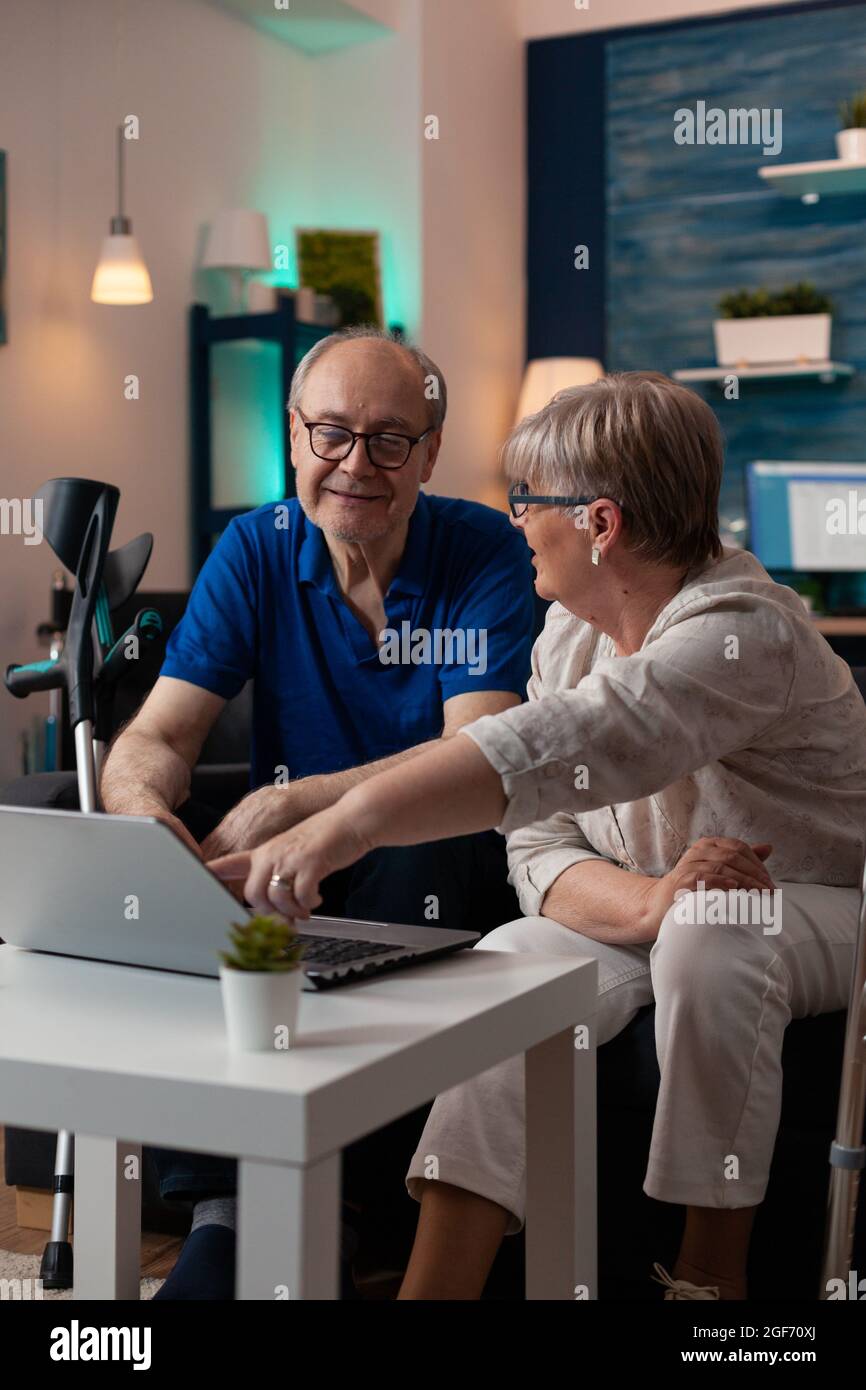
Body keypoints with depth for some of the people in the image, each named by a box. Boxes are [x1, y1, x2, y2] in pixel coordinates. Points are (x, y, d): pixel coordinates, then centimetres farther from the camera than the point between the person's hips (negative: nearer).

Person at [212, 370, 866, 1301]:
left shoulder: (742, 632, -25)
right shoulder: (570, 630, 0)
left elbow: (552, 750, -43)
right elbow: (537, 847, -5)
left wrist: (346, 824, -53)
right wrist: (647, 899, -28)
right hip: (632, 910, 6)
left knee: (708, 941, -37)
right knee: (508, 963, -22)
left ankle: (711, 1275, -19)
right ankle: (436, 1284, -24)